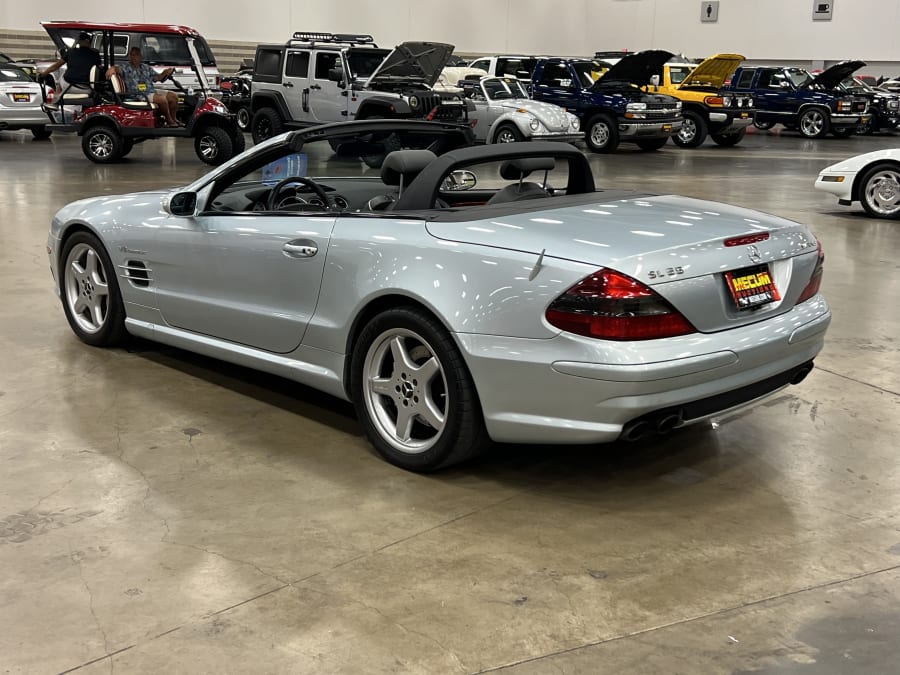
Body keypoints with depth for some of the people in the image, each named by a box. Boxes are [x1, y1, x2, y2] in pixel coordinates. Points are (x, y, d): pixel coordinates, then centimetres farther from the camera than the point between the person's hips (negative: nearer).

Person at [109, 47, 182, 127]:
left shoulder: (146, 67, 20)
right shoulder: (126, 67, 2)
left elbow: (157, 77, 17)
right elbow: (118, 69, -17)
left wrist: (165, 73, -3)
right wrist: (112, 69, -41)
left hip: (153, 92, 7)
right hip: (139, 96, -7)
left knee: (173, 95, -4)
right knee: (162, 98, -28)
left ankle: (174, 119, 4)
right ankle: (169, 121, -14)